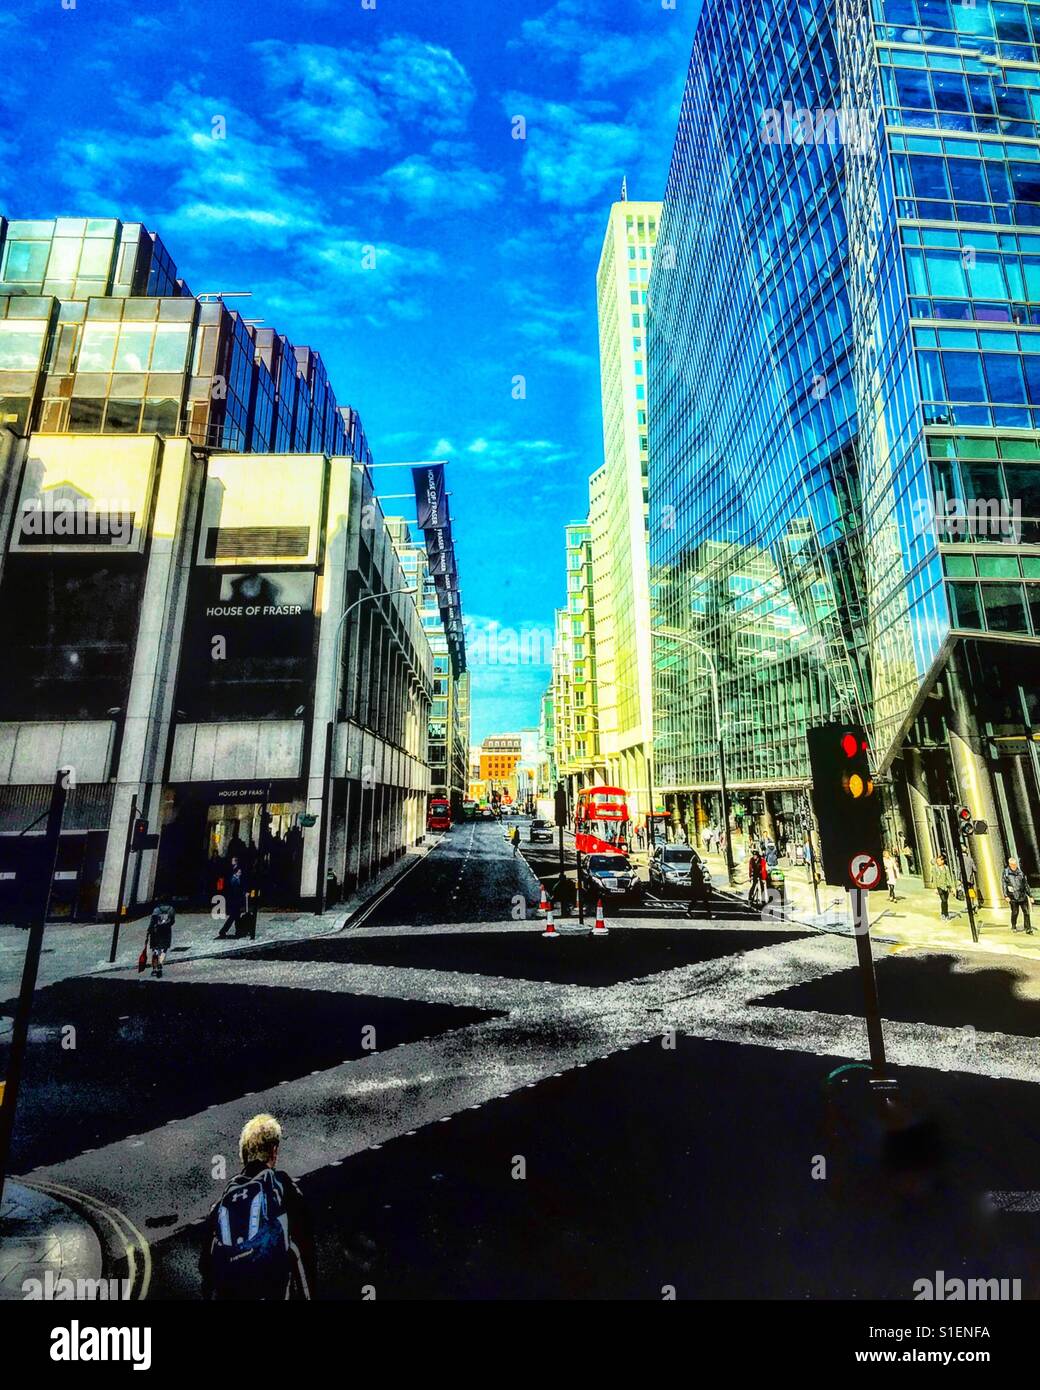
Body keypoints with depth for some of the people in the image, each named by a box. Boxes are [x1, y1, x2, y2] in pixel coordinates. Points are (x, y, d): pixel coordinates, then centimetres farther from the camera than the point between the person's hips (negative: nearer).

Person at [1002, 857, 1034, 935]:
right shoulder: (1005, 873, 0)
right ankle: (1014, 927, 20)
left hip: (1023, 896, 3)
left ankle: (1028, 929, 6)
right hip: (1013, 897, -3)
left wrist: (1030, 896, 14)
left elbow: (1026, 884, 15)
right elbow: (1003, 885, -3)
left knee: (1026, 912, -1)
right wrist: (1006, 895, -12)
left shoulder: (1020, 872, 8)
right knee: (1015, 912, 2)